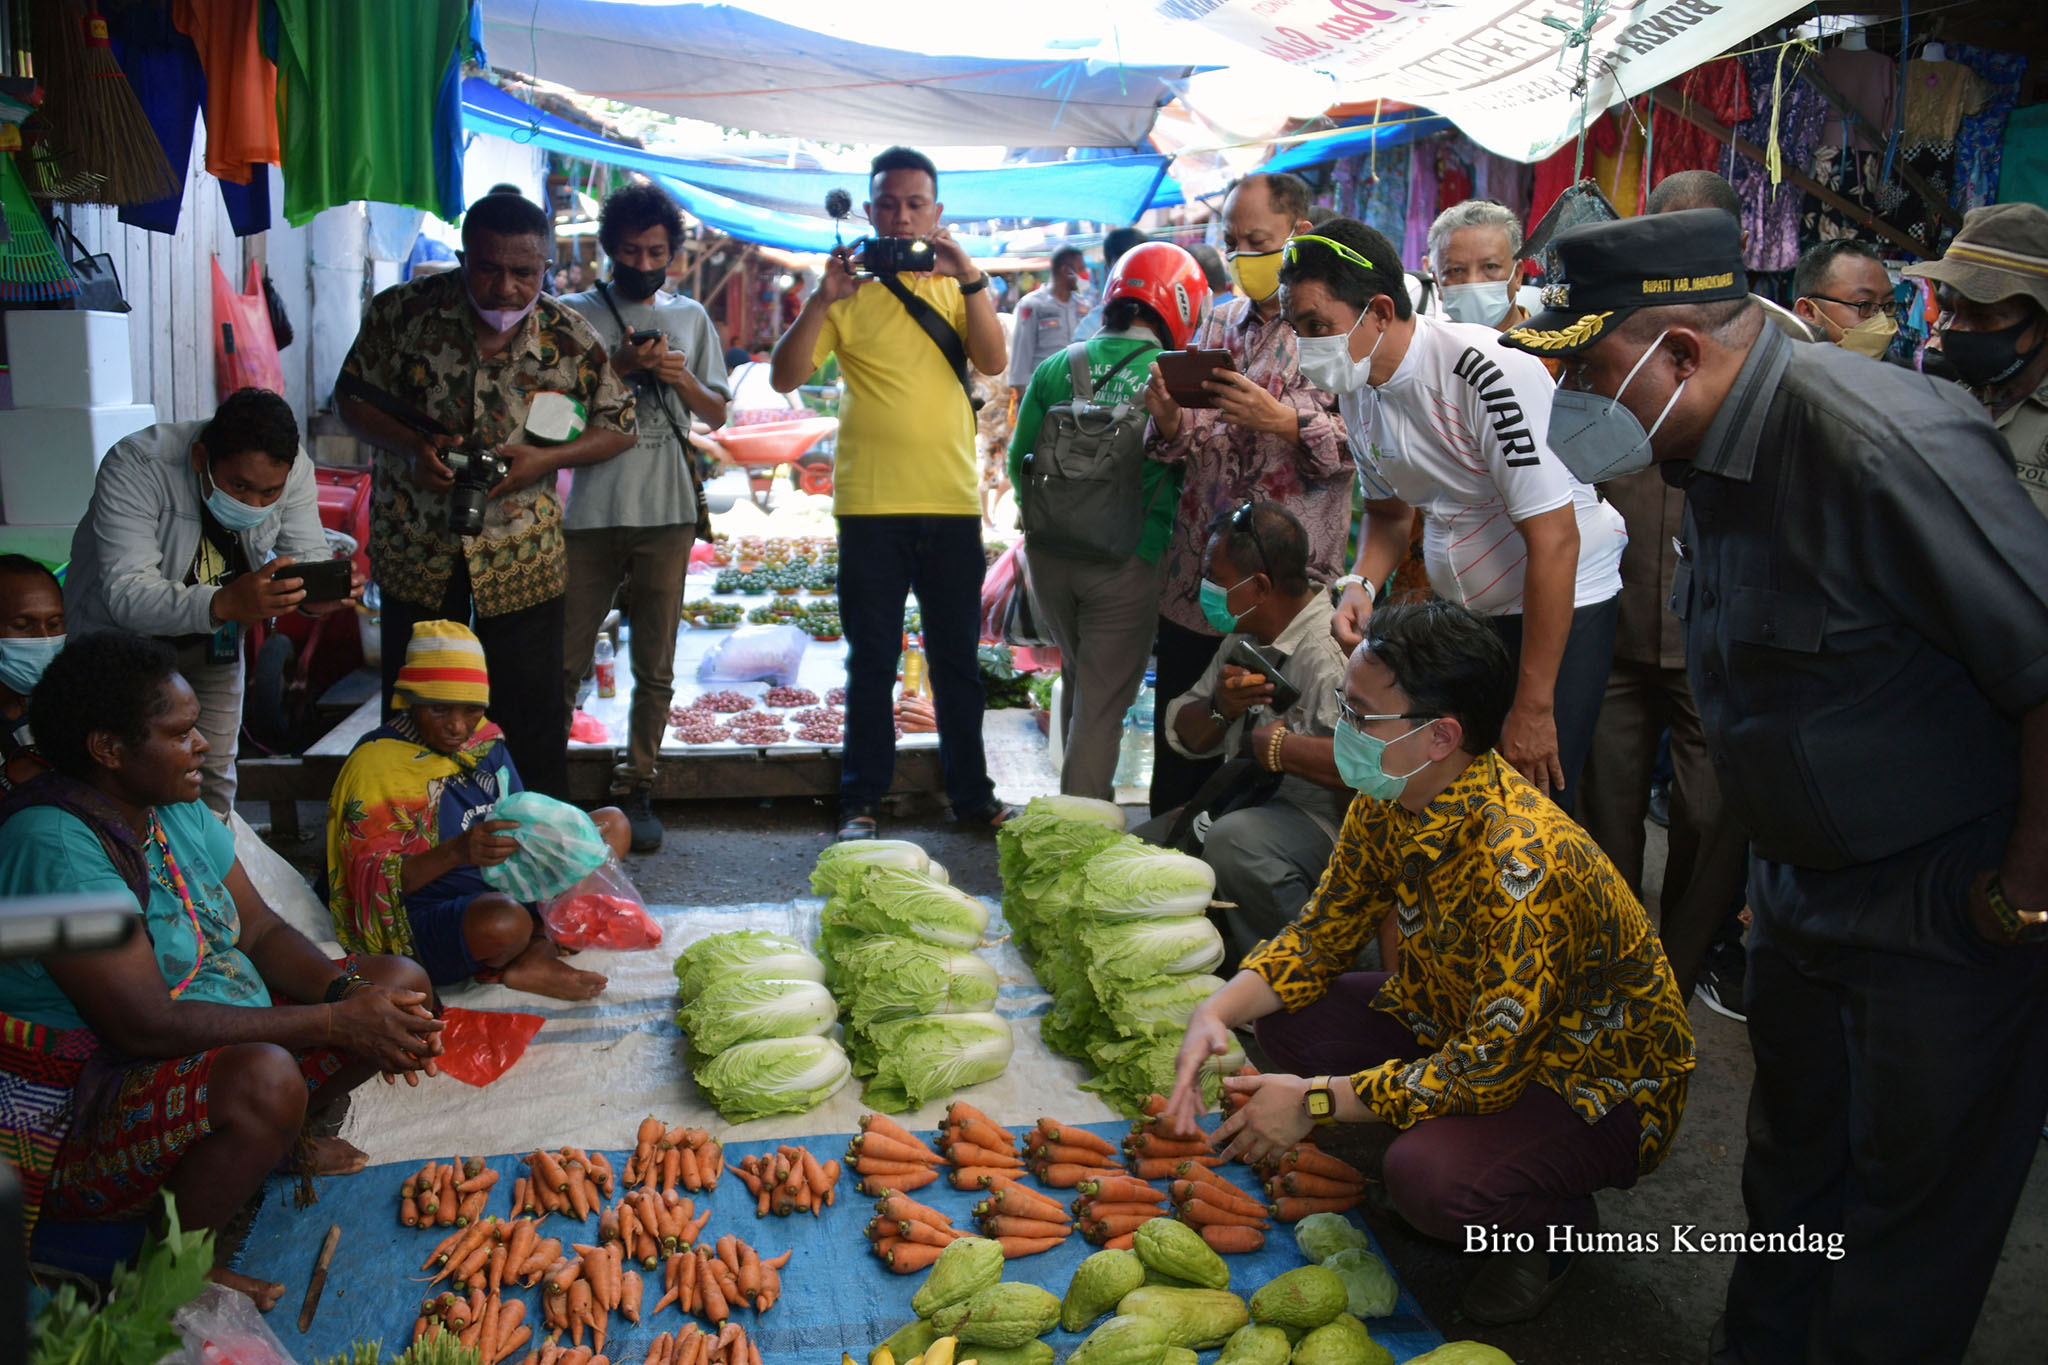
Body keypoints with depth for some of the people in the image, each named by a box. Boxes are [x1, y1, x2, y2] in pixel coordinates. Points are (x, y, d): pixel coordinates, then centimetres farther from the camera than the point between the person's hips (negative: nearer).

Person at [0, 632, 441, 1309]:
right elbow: (145, 1026, -30)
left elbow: (262, 930, 5)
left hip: (222, 1043, 9)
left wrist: (347, 993, -16)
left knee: (400, 983, 1)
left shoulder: (177, 809, 2)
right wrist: (334, 1024, -27)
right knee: (265, 1077, -38)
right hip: (74, 1119, -9)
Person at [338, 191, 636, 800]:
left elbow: (620, 425, 1)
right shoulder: (403, 311, -8)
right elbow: (352, 396, 2)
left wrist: (546, 458, -17)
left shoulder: (569, 337, -8)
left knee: (534, 714, 5)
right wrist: (411, 446, -17)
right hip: (415, 544, 1)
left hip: (522, 551, -1)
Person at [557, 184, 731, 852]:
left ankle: (635, 790, 14)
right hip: (591, 512, -2)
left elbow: (717, 413, 15)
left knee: (655, 668, 5)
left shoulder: (690, 316, 15)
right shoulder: (578, 313, 7)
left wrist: (681, 377, -4)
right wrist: (618, 366, -11)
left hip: (668, 513, 2)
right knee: (565, 660, -2)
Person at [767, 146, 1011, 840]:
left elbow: (993, 361, -7)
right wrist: (821, 299, -17)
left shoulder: (955, 285, 11)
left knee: (957, 658, 10)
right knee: (871, 661, 5)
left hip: (952, 501, 2)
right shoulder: (851, 290, 4)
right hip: (871, 503, -2)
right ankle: (861, 801, 14)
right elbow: (785, 376, -6)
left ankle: (971, 793, 21)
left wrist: (970, 278, -17)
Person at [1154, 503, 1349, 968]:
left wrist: (1275, 747, -26)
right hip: (1252, 803, 10)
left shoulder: (1333, 653, -24)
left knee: (1234, 841, -36)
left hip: (1325, 821, -9)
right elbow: (1181, 733, 14)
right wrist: (1220, 708, -10)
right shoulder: (1245, 637, 9)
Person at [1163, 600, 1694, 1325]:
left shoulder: (1522, 868, -36)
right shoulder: (1388, 803, -11)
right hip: (1465, 1026, 8)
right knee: (1283, 1012, -8)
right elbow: (1321, 933, 1)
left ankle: (1557, 1223, 3)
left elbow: (1489, 1069, -32)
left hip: (1606, 1083, -7)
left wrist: (1316, 1100, -26)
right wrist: (1218, 1010, -16)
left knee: (1429, 1174, -32)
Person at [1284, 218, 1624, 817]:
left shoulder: (1488, 371, -25)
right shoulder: (1357, 387, -1)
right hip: (1461, 610, 7)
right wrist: (1360, 583, -8)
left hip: (1561, 606, -7)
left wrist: (1533, 709, -22)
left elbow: (1555, 542, -24)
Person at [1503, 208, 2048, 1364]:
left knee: (1913, 1204, 10)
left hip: (1949, 915, -8)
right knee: (1793, 1154, 23)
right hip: (1803, 881, 9)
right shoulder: (1715, 450, 1)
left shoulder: (1880, 444, -28)